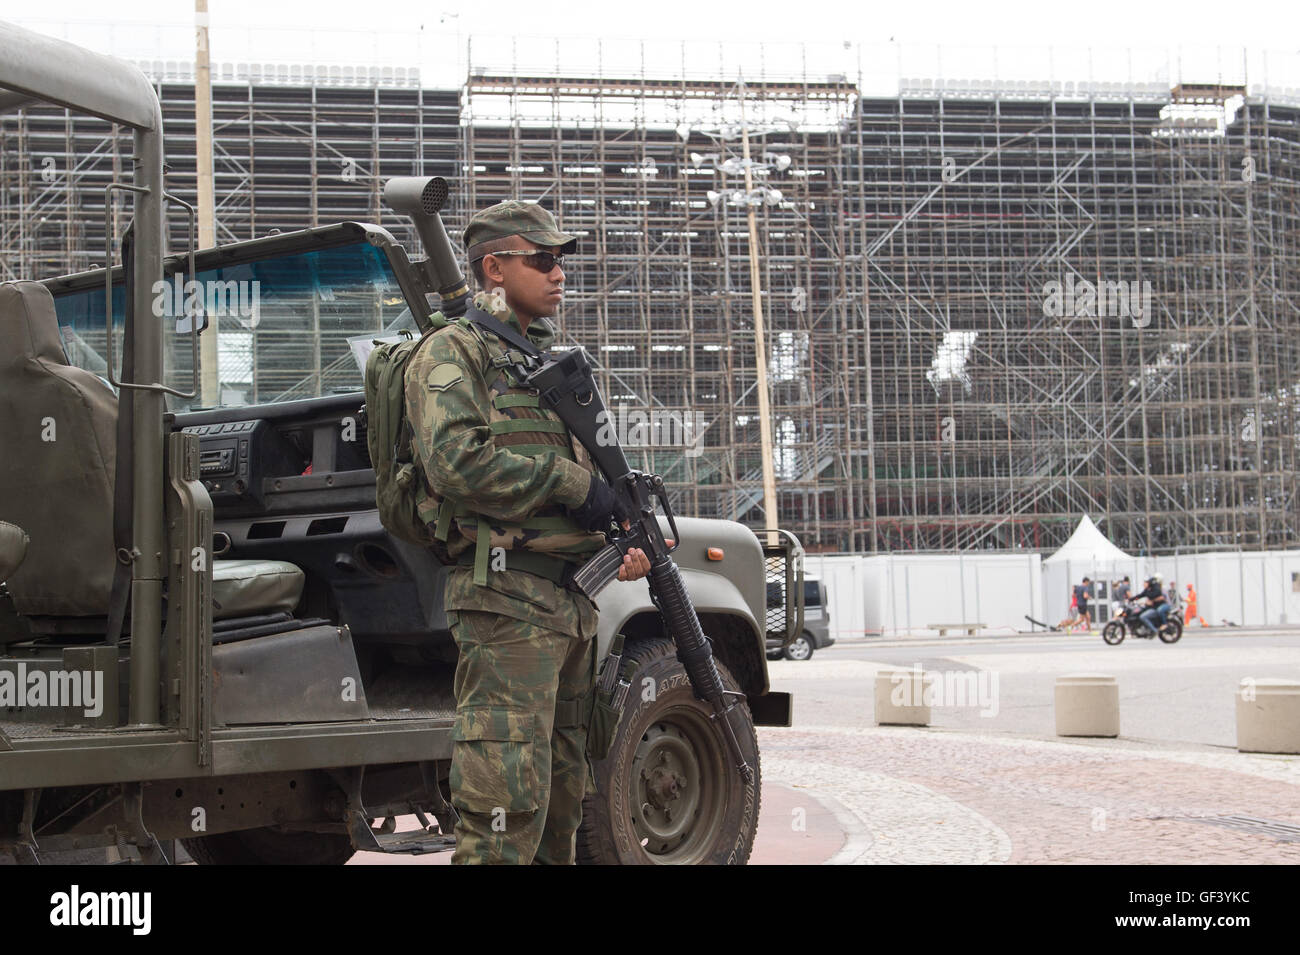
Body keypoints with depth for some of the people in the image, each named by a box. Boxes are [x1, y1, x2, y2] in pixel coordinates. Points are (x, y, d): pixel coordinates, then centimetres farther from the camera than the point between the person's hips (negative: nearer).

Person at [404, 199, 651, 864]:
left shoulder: (550, 362, 22)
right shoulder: (453, 351, -3)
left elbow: (594, 472, 25)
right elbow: (457, 460, -19)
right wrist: (572, 483, -14)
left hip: (573, 601, 9)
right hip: (505, 593, -9)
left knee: (561, 793, 13)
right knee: (510, 792, -13)